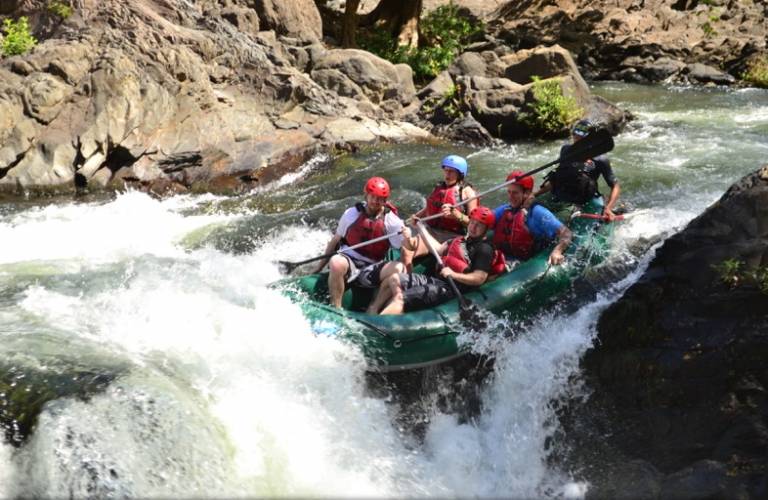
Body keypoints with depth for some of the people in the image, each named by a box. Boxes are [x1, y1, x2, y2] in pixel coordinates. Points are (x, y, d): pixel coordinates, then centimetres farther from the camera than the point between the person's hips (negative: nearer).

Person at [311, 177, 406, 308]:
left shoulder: (392, 221, 0)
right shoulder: (351, 214, 4)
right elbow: (335, 241, 12)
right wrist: (319, 268, 12)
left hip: (371, 271, 0)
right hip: (347, 262, 0)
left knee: (398, 268, -29)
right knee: (336, 262, -36)